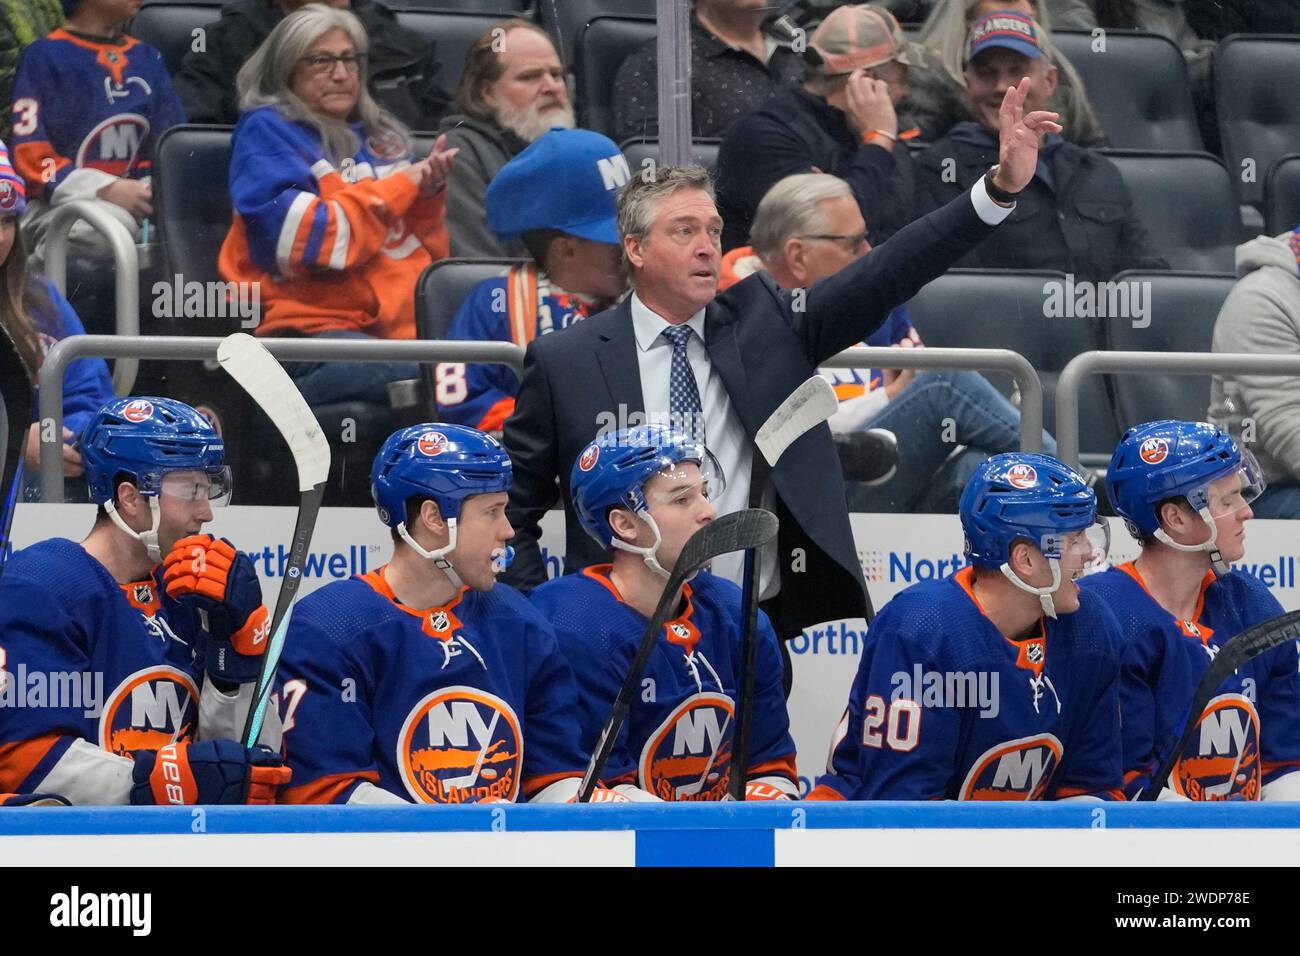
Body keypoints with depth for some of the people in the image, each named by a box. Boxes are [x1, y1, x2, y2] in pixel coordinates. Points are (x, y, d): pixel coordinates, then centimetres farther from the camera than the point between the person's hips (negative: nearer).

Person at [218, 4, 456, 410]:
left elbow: (428, 251, 25)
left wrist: (429, 194, 3)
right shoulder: (266, 132, 8)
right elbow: (304, 238, -8)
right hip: (312, 328, -6)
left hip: (404, 326, 6)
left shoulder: (381, 137, 27)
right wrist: (402, 186, -1)